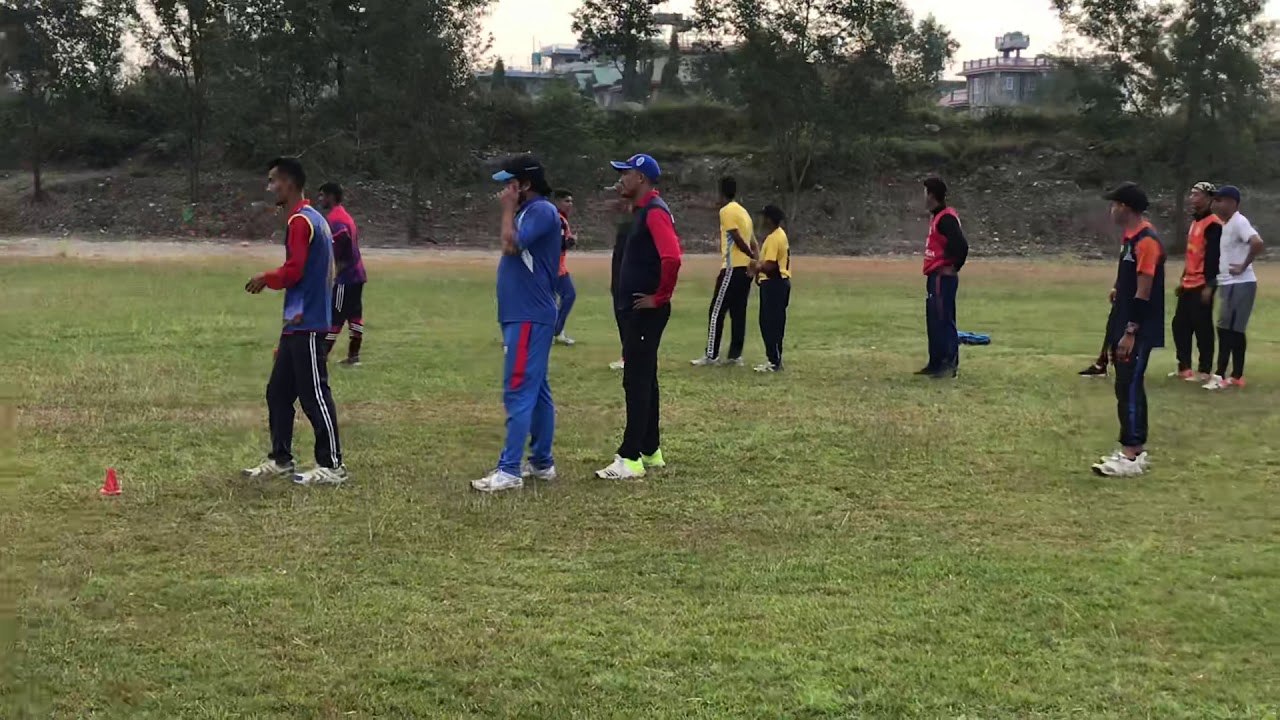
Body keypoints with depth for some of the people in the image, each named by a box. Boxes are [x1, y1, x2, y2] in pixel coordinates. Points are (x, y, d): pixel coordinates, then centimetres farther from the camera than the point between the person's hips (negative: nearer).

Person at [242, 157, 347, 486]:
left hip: (306, 324, -10)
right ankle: (280, 460, 20)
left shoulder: (300, 221, -14)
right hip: (298, 323, 10)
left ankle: (332, 466, -2)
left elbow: (292, 271, -19)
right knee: (278, 392, 14)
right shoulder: (311, 218, 17)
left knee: (314, 395, -6)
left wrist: (265, 278, -2)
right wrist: (271, 280, 14)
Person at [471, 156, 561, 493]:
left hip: (529, 318, -11)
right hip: (524, 316, 11)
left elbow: (511, 245, -22)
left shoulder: (542, 210, -13)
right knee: (536, 391, 13)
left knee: (519, 392, -11)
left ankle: (509, 471, -12)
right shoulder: (529, 211, 18)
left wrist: (508, 208, -12)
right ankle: (541, 463, 19)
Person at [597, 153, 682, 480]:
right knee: (643, 379, 15)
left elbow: (672, 258, -29)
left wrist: (659, 297, -19)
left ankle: (631, 458, -7)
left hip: (646, 312, -11)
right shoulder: (643, 211, 16)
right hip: (636, 310, 11)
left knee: (636, 381, -9)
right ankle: (650, 450, 23)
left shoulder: (655, 211, -16)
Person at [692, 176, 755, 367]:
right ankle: (735, 355, 8)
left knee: (716, 312, -3)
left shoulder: (726, 211, -9)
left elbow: (737, 239, -16)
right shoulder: (743, 211, 17)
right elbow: (752, 242, 15)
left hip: (733, 268, -8)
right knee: (738, 313, 9)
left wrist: (753, 258, -8)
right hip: (745, 268, 8)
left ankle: (711, 355, -3)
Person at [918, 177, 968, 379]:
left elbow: (961, 245, -25)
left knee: (943, 320, -9)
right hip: (935, 277, 10)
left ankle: (950, 364, -7)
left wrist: (953, 268, -15)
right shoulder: (938, 217, 15)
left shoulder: (946, 218, -16)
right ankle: (936, 363, 19)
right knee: (934, 321, 13)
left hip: (943, 277, -10)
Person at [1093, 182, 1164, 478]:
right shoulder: (1130, 238, 13)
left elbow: (1143, 293, -20)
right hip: (1125, 327, 10)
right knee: (1127, 388, 13)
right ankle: (1135, 448, 20)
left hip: (1137, 332, -10)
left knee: (1130, 389, -8)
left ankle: (1131, 457, -5)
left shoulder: (1146, 241, -18)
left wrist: (1130, 332, -21)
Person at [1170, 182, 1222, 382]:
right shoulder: (1195, 222, 16)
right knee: (1180, 325, 11)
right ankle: (1184, 367, 20)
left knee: (1202, 328, -3)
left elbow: (1213, 257, -18)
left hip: (1202, 285, -10)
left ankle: (1204, 370, 4)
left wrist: (1209, 285, -21)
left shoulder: (1213, 224, -14)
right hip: (1189, 284, 10)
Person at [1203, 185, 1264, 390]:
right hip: (1230, 284, 10)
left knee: (1229, 330, -8)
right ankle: (1236, 376, 16)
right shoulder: (1226, 224, 15)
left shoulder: (1239, 222, -15)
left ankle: (1221, 375, -6)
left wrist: (1244, 266, -21)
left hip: (1239, 285, -10)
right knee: (1233, 330, 12)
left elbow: (1257, 243, -30)